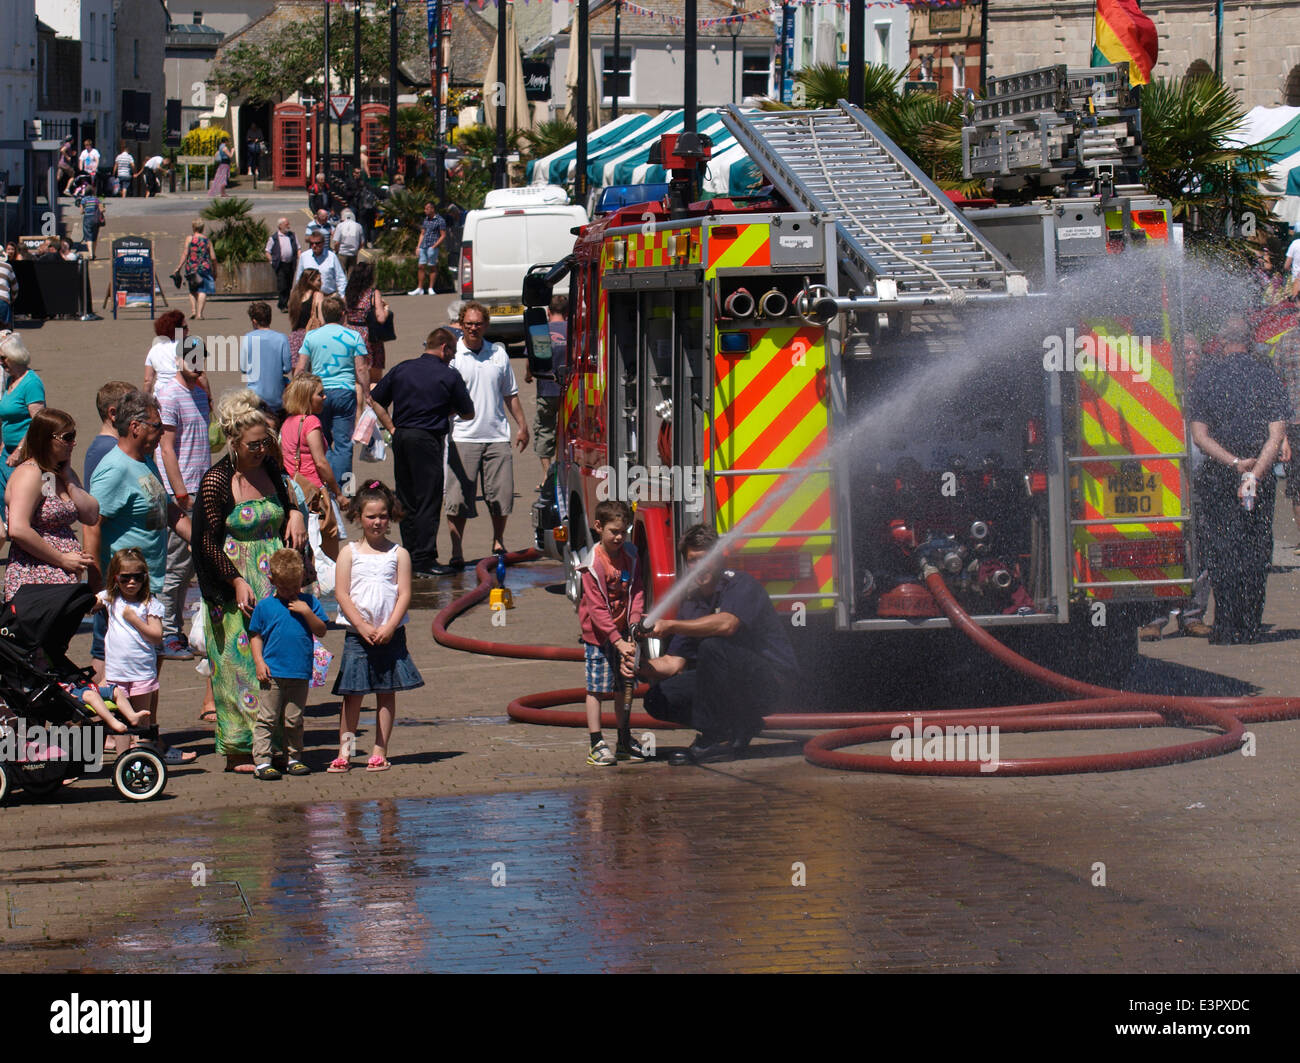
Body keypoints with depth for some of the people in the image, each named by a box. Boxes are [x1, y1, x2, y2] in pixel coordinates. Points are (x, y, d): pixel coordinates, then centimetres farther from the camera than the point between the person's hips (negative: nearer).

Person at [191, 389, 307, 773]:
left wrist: (296, 514, 2)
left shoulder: (269, 468, 6)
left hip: (274, 579, 6)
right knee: (241, 664, -6)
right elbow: (209, 541, -9)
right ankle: (239, 751, -2)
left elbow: (285, 500, 25)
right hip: (237, 586, -5)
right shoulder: (216, 482, -11)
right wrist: (237, 582, -14)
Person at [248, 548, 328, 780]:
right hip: (272, 673, -2)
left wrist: (307, 613, -11)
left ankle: (293, 758, 19)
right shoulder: (264, 606, 3)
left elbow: (321, 631, 4)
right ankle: (262, 761, -3)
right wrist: (259, 661, -5)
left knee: (294, 720, 9)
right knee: (267, 719, -4)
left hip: (300, 674, 2)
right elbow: (255, 635, 6)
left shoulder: (308, 603, 7)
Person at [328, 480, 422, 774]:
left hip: (390, 635, 1)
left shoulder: (398, 554, 4)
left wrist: (388, 628, -13)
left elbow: (404, 594, -1)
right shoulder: (349, 553, 3)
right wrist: (363, 627, -12)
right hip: (357, 634, -1)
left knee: (387, 692, 4)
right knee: (352, 694, -1)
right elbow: (341, 593, -3)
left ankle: (379, 752, 9)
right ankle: (344, 751, 3)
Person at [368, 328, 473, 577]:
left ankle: (410, 555, 18)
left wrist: (392, 428, 12)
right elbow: (469, 414, 3)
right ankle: (424, 559, -6)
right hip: (427, 439, -6)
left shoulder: (401, 369, 9)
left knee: (406, 500, 13)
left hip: (401, 437, 6)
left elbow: (375, 400, 12)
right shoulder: (449, 376, -4)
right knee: (428, 500, -3)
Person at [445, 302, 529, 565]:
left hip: (497, 435, 4)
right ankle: (457, 551, 1)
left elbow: (510, 394, 21)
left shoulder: (498, 354, 12)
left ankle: (498, 542, 25)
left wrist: (522, 425, 19)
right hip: (463, 437, -4)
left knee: (501, 494, 4)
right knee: (458, 498, -5)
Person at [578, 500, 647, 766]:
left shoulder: (629, 556, 0)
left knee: (624, 687, 11)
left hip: (623, 632, 5)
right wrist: (618, 641, -25)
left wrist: (634, 627, -15)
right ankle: (597, 745, 1)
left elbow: (637, 593, 1)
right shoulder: (592, 564, -17)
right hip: (597, 633, -5)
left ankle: (624, 741, 23)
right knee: (596, 688, -3)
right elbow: (597, 609, -19)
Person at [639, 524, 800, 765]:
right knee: (658, 699, -5)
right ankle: (740, 727, 2)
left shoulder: (741, 584, -12)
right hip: (734, 686, 8)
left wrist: (670, 626, -34)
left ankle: (716, 740, -23)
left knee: (712, 646, -32)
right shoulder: (691, 603, 10)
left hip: (773, 680, -7)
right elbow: (674, 663, 7)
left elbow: (727, 624, -34)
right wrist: (642, 666, -14)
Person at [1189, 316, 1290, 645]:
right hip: (1262, 479, 1)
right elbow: (1277, 434, -11)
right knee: (1256, 552, 10)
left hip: (1217, 478, -1)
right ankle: (1250, 629, 12)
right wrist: (1255, 472, -17)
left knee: (1222, 553, 3)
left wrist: (1234, 463, -11)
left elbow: (1199, 435, -7)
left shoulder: (1207, 376, -3)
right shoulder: (1268, 375, -3)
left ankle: (1227, 632, -3)